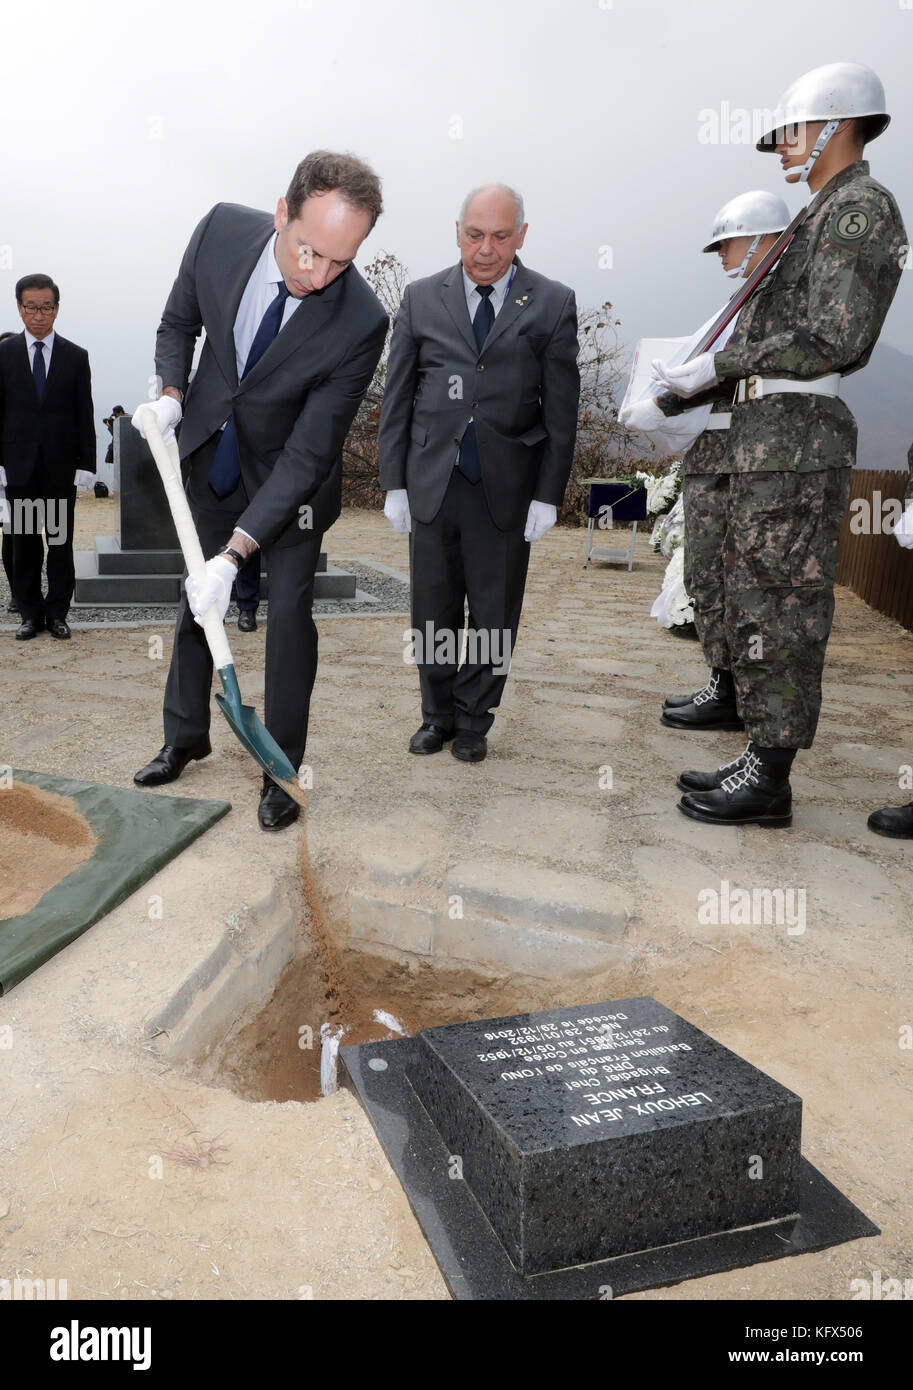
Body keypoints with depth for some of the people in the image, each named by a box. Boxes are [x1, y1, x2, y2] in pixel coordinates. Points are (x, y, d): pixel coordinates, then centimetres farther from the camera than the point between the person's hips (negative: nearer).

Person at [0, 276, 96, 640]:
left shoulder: (76, 357, 5)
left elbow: (84, 416, 4)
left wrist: (86, 464, -3)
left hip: (61, 467, 0)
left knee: (61, 542, 4)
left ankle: (57, 613, 13)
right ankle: (30, 613, 15)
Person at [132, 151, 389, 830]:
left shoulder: (361, 323, -31)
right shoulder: (223, 229, -20)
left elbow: (307, 456, -30)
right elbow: (179, 322, 0)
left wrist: (235, 553, -35)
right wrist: (171, 396, -19)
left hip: (291, 473, -4)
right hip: (211, 453, 4)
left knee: (289, 609, -7)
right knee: (193, 598, 13)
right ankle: (186, 735, 34)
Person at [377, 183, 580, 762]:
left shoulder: (552, 303, 2)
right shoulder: (422, 298, 6)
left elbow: (561, 407, 1)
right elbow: (397, 396, 7)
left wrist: (548, 495, -4)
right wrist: (394, 482, 2)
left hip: (506, 487, -1)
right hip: (432, 481, 1)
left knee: (495, 615, 7)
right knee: (434, 610, 9)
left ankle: (473, 721, 25)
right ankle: (438, 716, 26)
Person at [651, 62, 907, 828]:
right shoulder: (826, 218, 25)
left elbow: (834, 340, -18)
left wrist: (717, 365, -15)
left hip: (793, 435, -10)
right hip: (770, 430, 10)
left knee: (779, 608, -8)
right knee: (756, 603, 10)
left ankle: (768, 782, -1)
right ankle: (763, 757, 16)